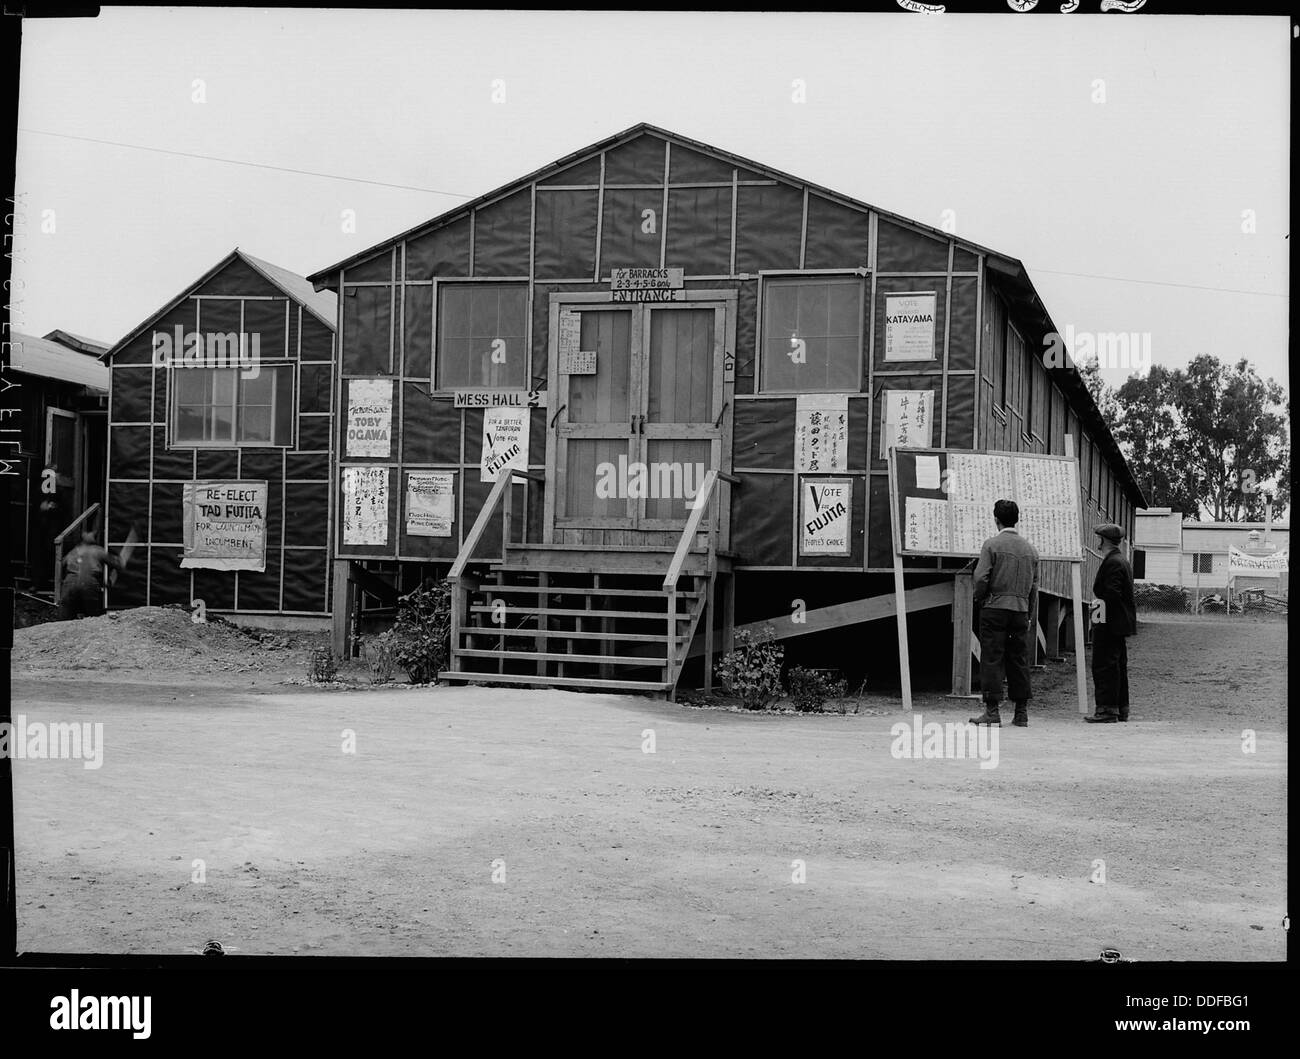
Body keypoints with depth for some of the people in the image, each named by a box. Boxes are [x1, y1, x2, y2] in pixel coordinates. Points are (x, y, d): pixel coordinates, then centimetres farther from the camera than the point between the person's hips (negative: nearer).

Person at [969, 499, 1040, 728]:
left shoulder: (992, 544, -6)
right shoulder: (1030, 549, 10)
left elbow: (981, 578, -13)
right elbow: (1034, 586, 12)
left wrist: (979, 598, 4)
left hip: (995, 608, -5)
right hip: (1021, 610, 5)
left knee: (991, 659, -2)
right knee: (1019, 660, 9)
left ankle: (992, 711, -5)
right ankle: (1021, 713, 10)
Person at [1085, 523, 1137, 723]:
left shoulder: (1112, 563, -16)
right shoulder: (1122, 561, 18)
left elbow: (1112, 594, -24)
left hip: (1109, 624, -11)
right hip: (1120, 624, 11)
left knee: (1104, 666, -9)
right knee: (1118, 666, 14)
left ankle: (1107, 709, -10)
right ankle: (1121, 709, 18)